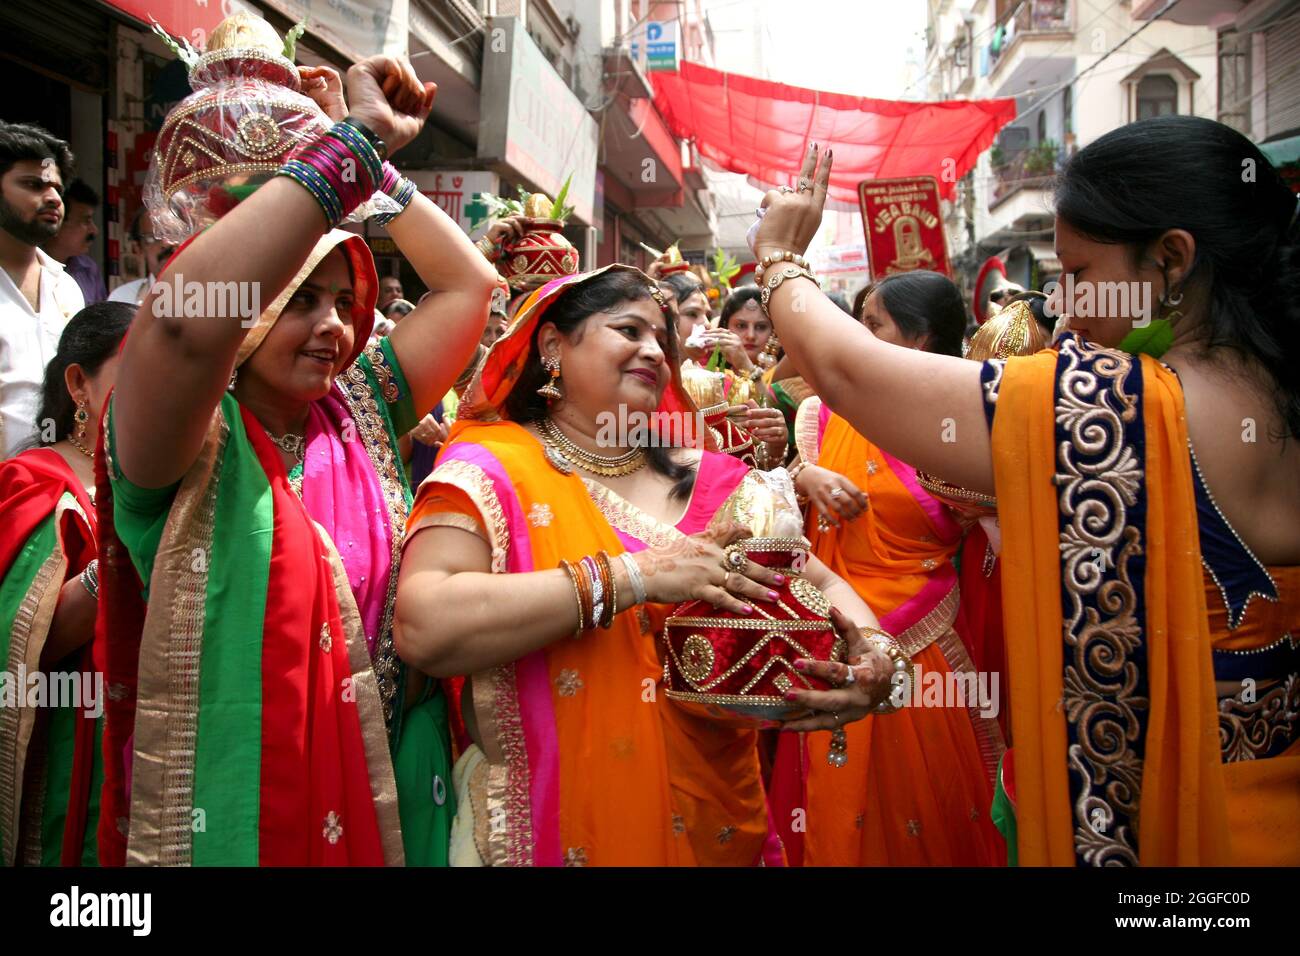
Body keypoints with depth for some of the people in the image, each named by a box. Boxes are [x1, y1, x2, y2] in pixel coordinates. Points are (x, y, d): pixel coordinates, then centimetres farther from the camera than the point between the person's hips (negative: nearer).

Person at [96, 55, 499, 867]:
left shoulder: (361, 414, 2)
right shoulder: (190, 445, -14)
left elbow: (469, 283, 5)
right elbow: (187, 314, -34)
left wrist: (378, 168, -1)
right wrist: (354, 139, -29)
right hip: (238, 820, -5)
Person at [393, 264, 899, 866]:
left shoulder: (714, 482, 3)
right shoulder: (489, 470, -10)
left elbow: (824, 584, 5)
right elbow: (423, 630, -25)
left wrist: (871, 658, -17)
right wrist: (631, 577, -26)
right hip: (563, 836, -4)